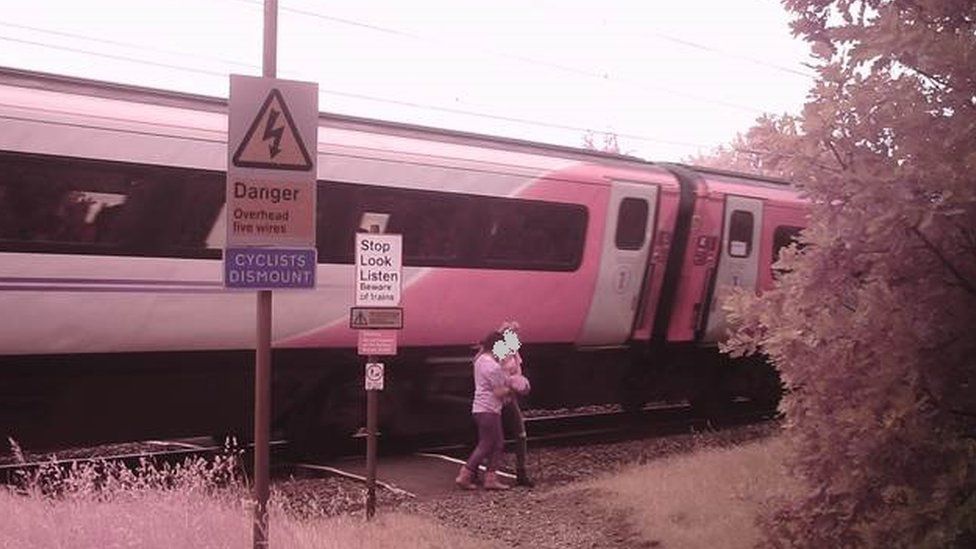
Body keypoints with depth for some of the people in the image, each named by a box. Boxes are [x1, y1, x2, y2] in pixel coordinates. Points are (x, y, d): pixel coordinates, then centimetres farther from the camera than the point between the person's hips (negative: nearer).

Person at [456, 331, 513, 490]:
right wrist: (512, 388, -1)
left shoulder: (480, 359, 7)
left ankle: (491, 478, 13)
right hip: (488, 410, -10)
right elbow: (499, 393, -17)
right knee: (485, 446, -1)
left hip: (480, 408, 10)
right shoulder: (493, 366, -20)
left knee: (498, 444, 13)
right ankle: (464, 476, 0)